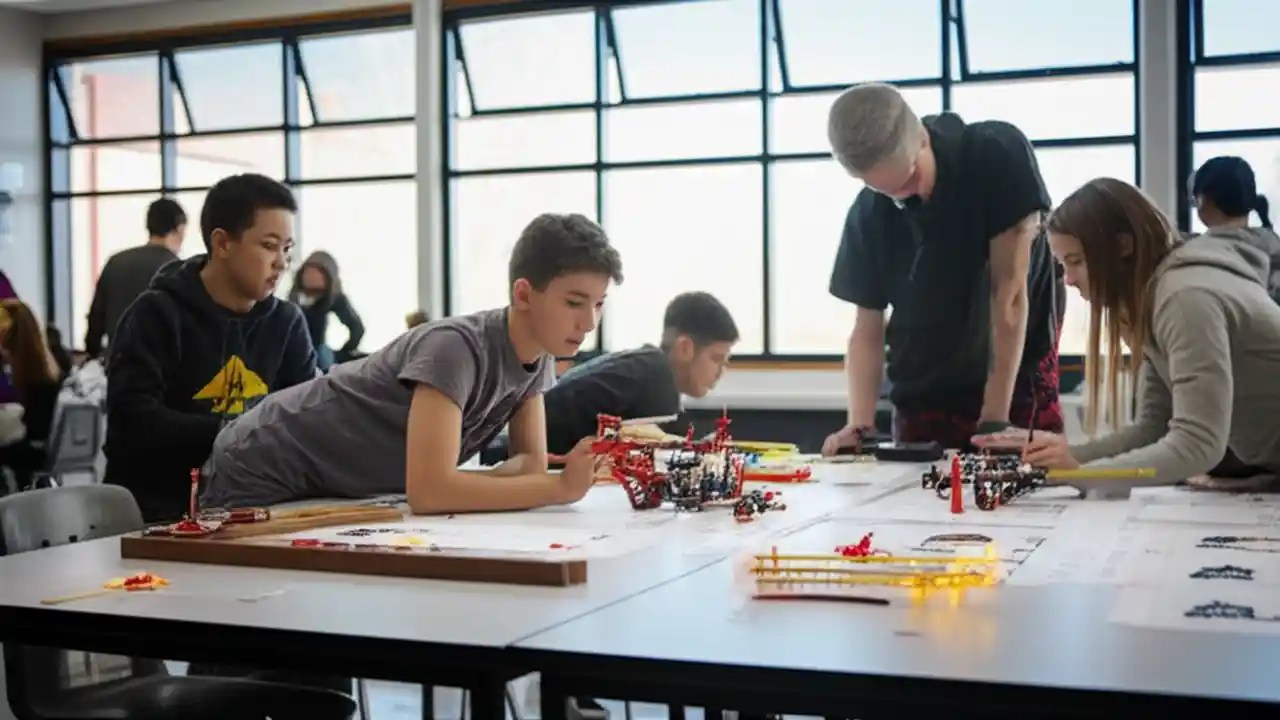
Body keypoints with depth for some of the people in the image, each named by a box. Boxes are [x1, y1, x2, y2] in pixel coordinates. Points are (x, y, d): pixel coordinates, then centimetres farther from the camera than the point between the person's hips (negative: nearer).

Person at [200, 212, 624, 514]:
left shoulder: (537, 353, -8)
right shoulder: (456, 347, -32)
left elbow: (530, 462, -2)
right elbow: (428, 491, -40)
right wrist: (562, 488, -38)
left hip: (339, 492, 7)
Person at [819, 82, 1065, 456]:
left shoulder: (999, 155, -19)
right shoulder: (867, 216, -10)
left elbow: (1010, 290, -20)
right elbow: (868, 329, -4)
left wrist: (995, 418, -22)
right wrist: (860, 426, -20)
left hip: (1018, 387, -2)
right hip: (921, 401, 3)